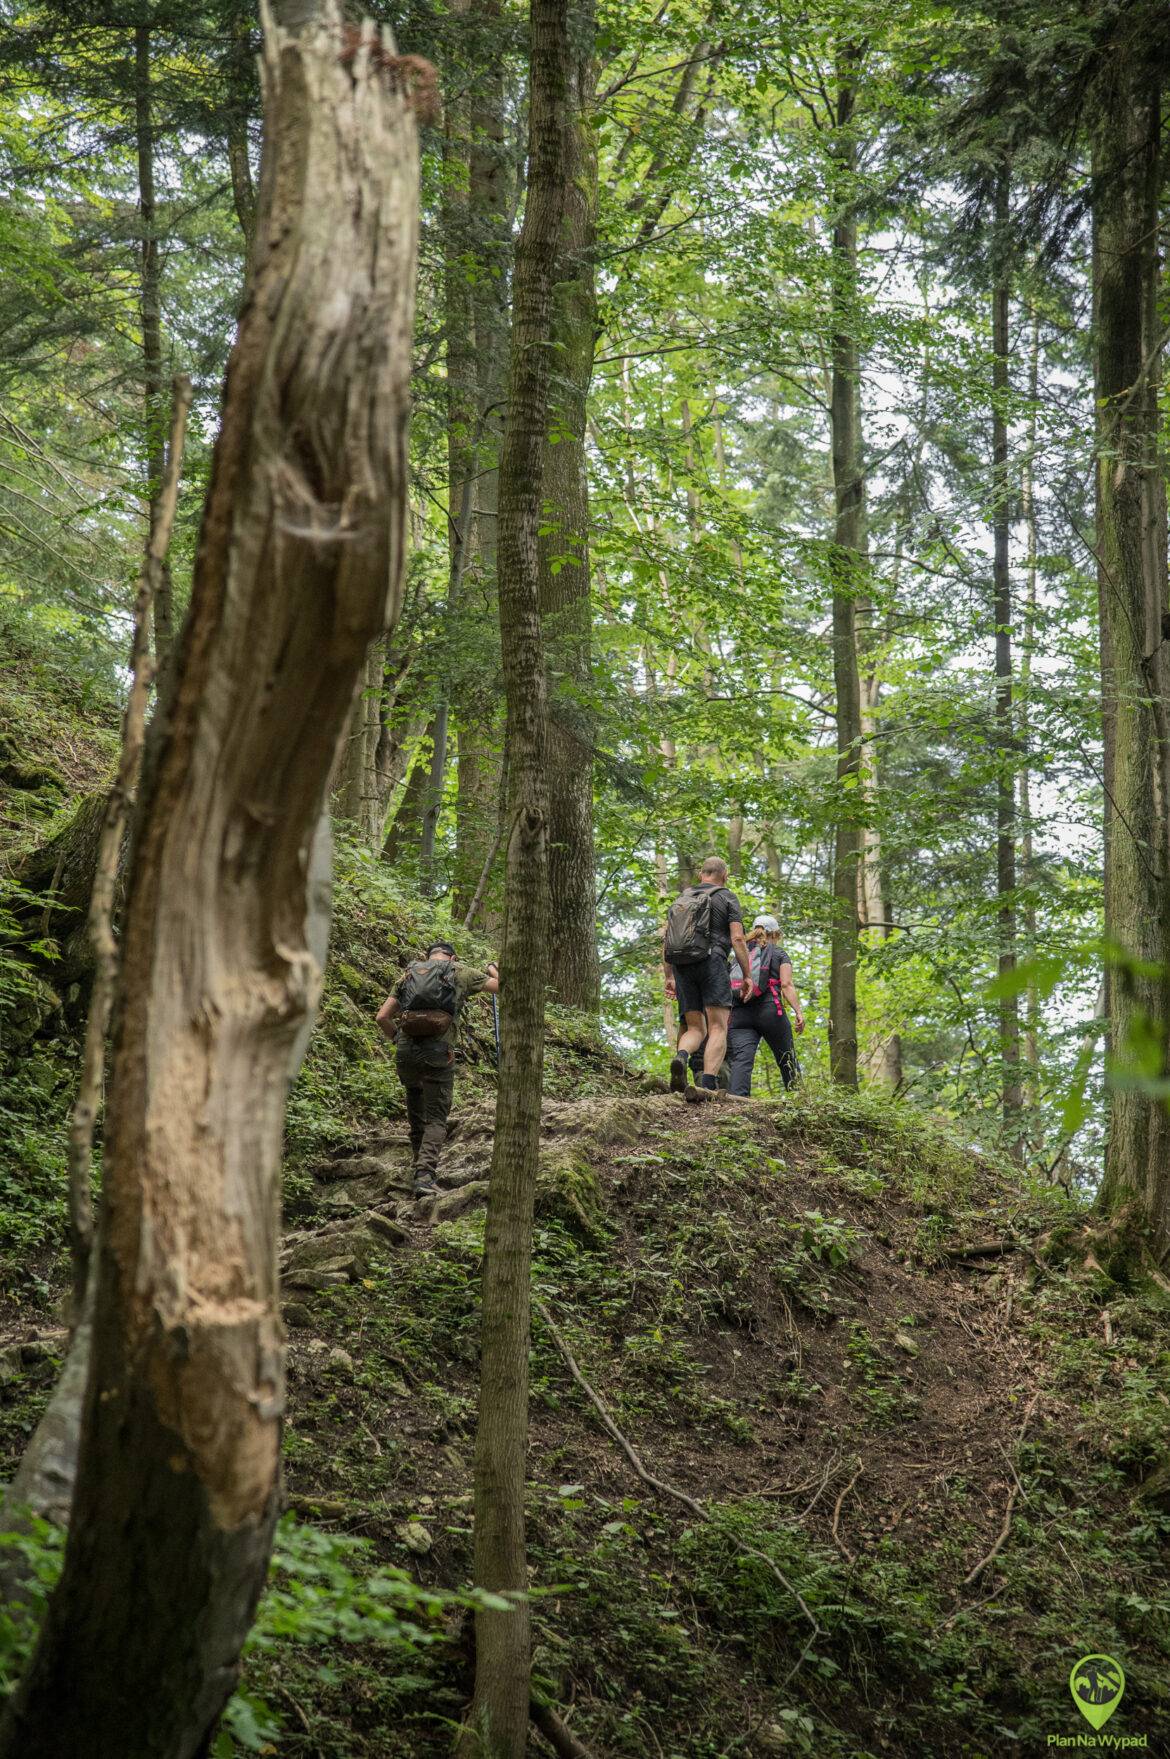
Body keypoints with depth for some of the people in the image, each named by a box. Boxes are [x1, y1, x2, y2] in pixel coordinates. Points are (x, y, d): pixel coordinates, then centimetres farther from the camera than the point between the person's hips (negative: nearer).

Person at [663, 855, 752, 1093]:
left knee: (696, 1028, 9)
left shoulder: (681, 899, 22)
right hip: (711, 962, -5)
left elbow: (666, 941, 17)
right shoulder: (727, 898, 7)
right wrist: (747, 975, 1)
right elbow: (738, 939, -3)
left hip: (682, 967, 5)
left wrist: (668, 977, 20)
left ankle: (681, 1056, -24)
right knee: (718, 1028, -5)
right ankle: (708, 1085, -21)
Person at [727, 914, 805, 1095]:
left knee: (741, 1059, -13)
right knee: (787, 1058, 12)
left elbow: (727, 987, 16)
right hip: (770, 1009, -2)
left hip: (739, 1012, 2)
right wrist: (798, 1011, -8)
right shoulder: (779, 953, 14)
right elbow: (787, 985, -1)